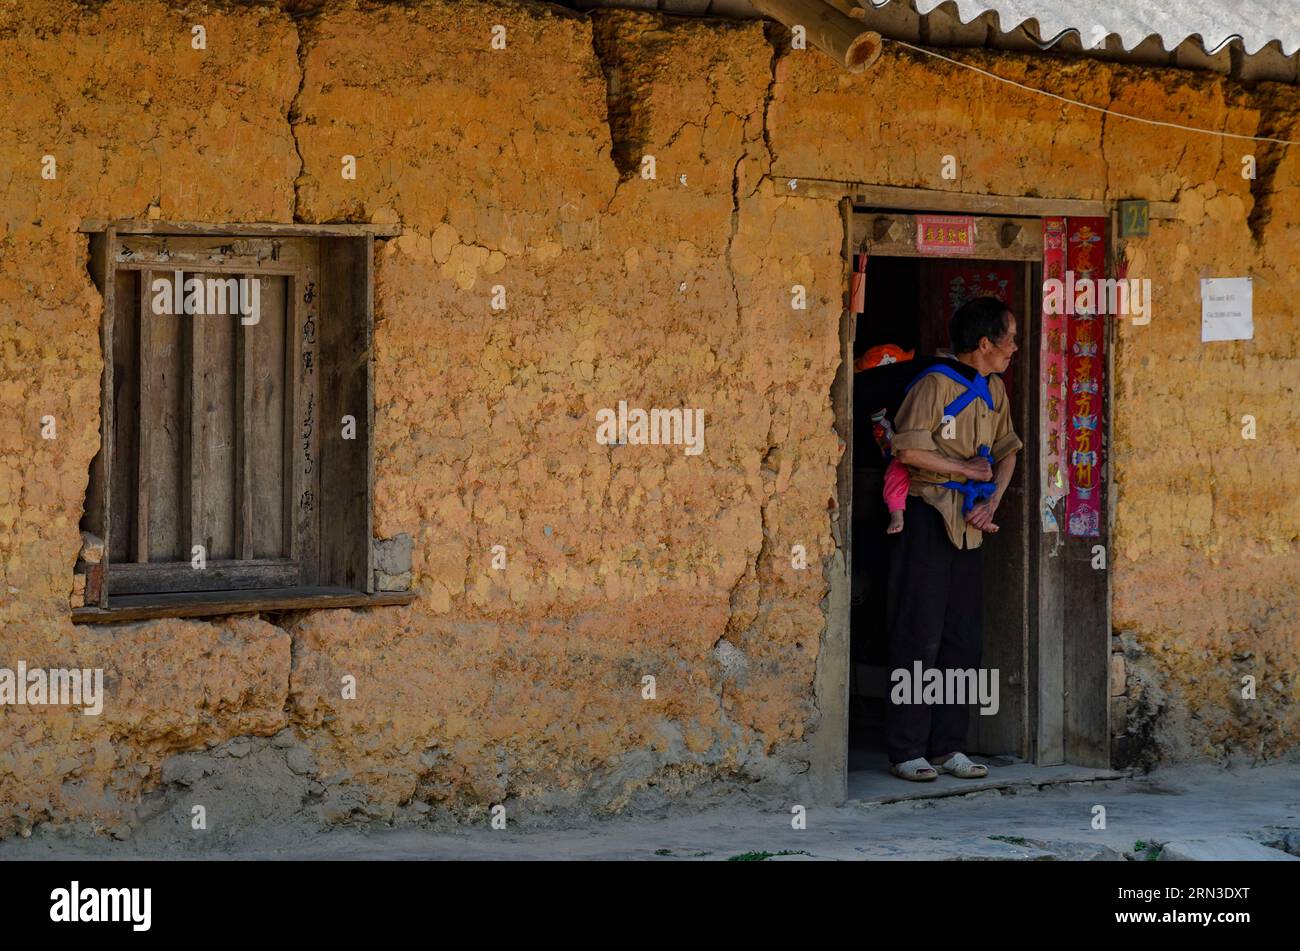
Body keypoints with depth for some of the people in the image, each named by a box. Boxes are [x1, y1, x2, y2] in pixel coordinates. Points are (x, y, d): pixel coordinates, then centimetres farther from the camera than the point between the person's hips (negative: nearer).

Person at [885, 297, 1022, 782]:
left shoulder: (994, 390, 12)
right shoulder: (936, 384, -13)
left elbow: (1007, 451, 19)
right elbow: (908, 450, -22)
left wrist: (992, 500, 1)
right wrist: (968, 470, -11)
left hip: (968, 523, 8)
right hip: (927, 518, -8)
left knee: (964, 637, 8)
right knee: (920, 636, -5)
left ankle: (948, 746, 15)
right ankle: (906, 751, 0)